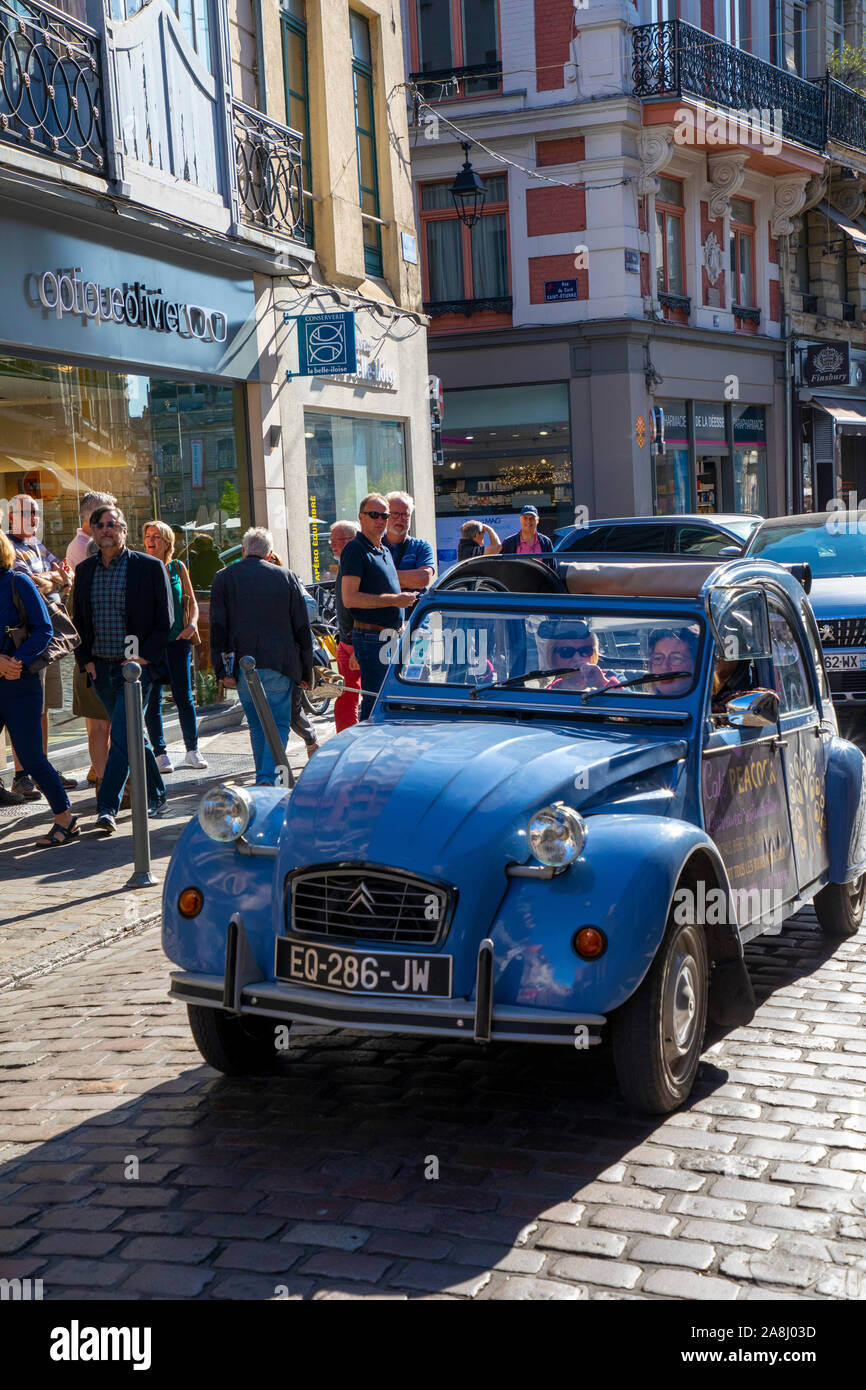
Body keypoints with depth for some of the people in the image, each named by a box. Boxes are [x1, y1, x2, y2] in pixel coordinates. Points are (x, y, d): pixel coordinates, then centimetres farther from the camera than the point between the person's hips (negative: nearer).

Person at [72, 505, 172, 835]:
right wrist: (85, 658, 4)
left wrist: (146, 657, -12)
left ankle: (107, 807, -13)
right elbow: (78, 619, 16)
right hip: (101, 668, 5)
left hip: (136, 666, -5)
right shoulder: (84, 570, 9)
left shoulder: (150, 567, -4)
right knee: (131, 734, 14)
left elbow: (165, 619, -4)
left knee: (122, 735, -14)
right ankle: (156, 795, 27)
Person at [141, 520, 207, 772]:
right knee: (153, 699, 1)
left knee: (184, 697, 4)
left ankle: (192, 750, 15)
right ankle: (160, 753, 11)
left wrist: (192, 624, -5)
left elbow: (192, 602, 10)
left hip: (177, 640, 2)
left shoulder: (178, 567, 7)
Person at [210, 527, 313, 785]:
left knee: (257, 725, 14)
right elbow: (303, 629, 6)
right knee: (279, 723, 5)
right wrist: (306, 671, 11)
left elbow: (218, 628, -2)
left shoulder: (224, 578, 5)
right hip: (279, 664, -1)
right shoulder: (287, 577, 6)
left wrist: (222, 669, -2)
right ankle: (268, 777, -11)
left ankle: (263, 778, 15)